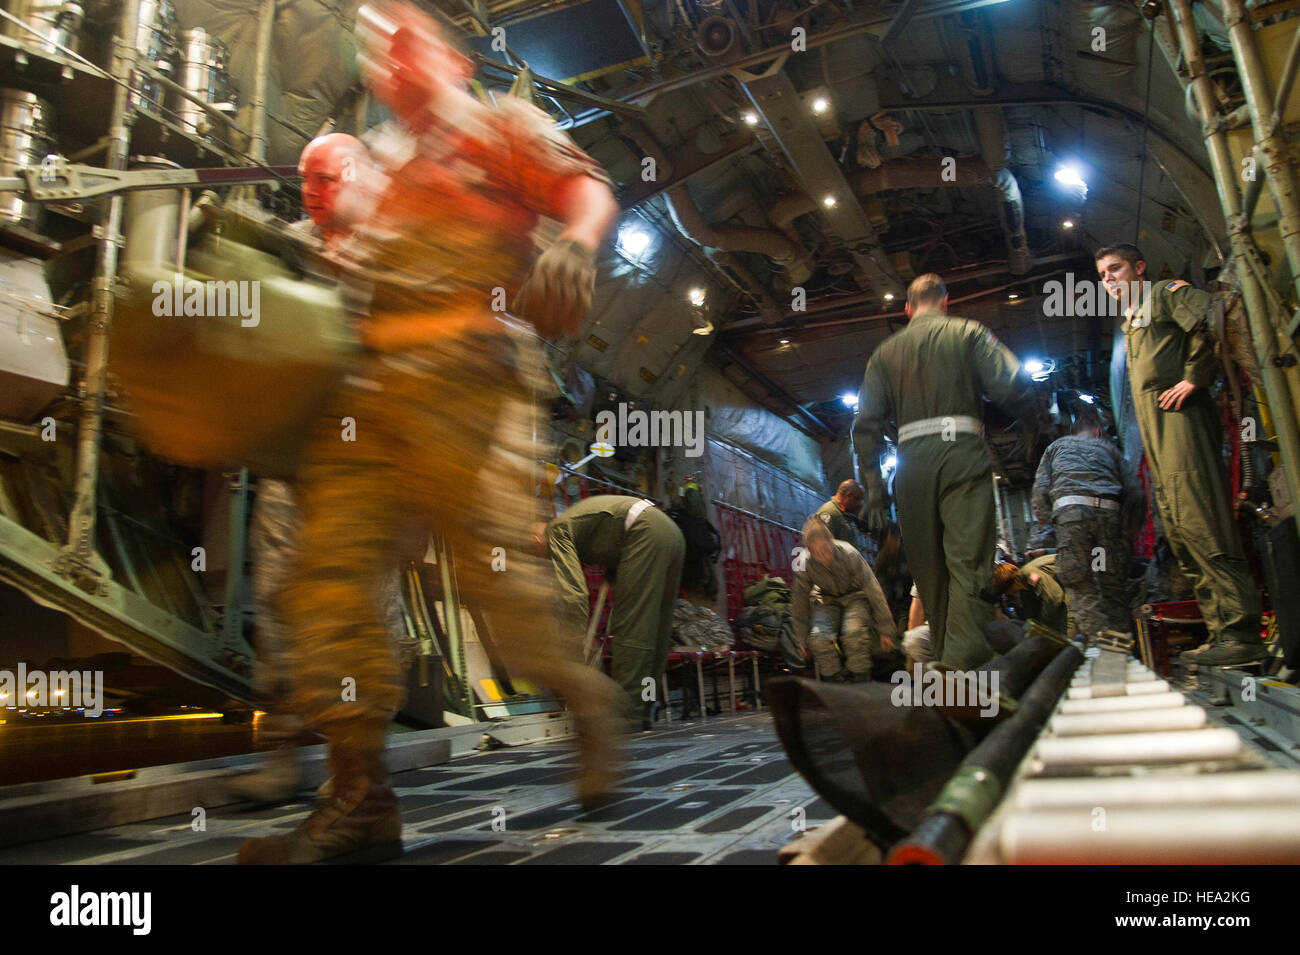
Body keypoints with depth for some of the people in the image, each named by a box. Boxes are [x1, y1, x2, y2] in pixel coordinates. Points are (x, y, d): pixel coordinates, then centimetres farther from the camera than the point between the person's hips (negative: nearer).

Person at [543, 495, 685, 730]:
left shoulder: (557, 531, 1)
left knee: (630, 629, -7)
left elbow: (574, 591, -13)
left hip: (646, 534, -10)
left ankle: (627, 715, -7)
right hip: (672, 530, 10)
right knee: (656, 631, 11)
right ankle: (643, 714, 18)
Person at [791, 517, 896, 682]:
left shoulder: (849, 554, -27)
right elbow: (799, 606, -7)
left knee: (854, 631, -33)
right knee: (819, 638, -28)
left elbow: (874, 591, -18)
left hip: (855, 597, -2)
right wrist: (802, 642, -2)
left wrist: (885, 631, -14)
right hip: (826, 600, 2)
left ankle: (862, 685, -16)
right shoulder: (804, 565, -21)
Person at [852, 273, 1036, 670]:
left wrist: (872, 485, 11)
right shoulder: (969, 333, 11)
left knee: (928, 566, 11)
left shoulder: (885, 352, 18)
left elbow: (866, 423, 9)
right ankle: (965, 663, -18)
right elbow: (1012, 386, -4)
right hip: (962, 454, -3)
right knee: (969, 562, -8)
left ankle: (945, 658, 19)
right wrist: (1038, 422, 16)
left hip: (913, 462, 3)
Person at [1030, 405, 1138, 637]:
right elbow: (1132, 493, 17)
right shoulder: (1109, 448, 29)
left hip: (1070, 509, -2)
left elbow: (1041, 489, 13)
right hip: (1109, 511, 2)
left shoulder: (1056, 446, 28)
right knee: (1112, 585, 7)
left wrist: (1047, 518, 20)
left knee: (1080, 584, -5)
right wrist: (1124, 527, 23)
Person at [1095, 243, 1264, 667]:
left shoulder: (1165, 292, 5)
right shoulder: (1132, 323, 30)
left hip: (1179, 415, -10)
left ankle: (1242, 630, -18)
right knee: (1177, 527, 5)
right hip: (1154, 426, 10)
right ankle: (1220, 628, 7)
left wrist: (1193, 378, -15)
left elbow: (1210, 316, -15)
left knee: (1197, 519, -18)